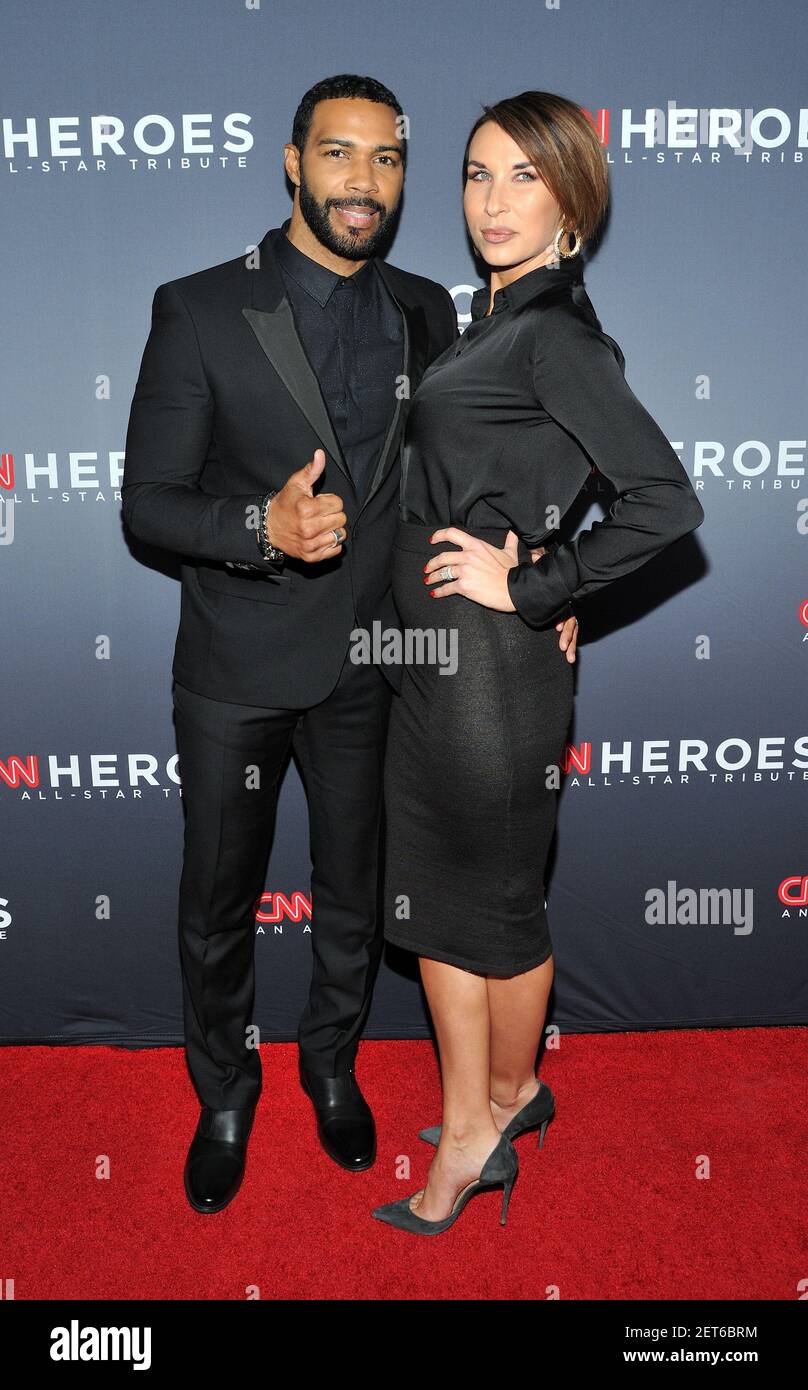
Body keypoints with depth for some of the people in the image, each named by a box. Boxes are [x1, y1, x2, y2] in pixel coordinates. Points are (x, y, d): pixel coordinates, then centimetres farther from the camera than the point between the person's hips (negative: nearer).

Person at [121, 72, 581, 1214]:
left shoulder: (424, 312, 3)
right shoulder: (199, 310, -9)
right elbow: (147, 500, -9)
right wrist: (263, 525, -28)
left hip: (366, 664, 3)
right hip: (235, 670, -2)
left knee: (353, 895, 18)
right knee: (218, 904, 14)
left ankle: (333, 1065, 46)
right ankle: (224, 1094, 40)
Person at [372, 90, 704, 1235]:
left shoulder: (555, 333, -14)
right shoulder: (493, 317, 14)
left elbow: (668, 500, -24)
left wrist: (531, 587, -17)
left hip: (493, 659, -9)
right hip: (435, 654, 9)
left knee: (498, 895, 10)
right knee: (435, 886, 15)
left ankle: (505, 1095, 35)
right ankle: (473, 1126, 33)